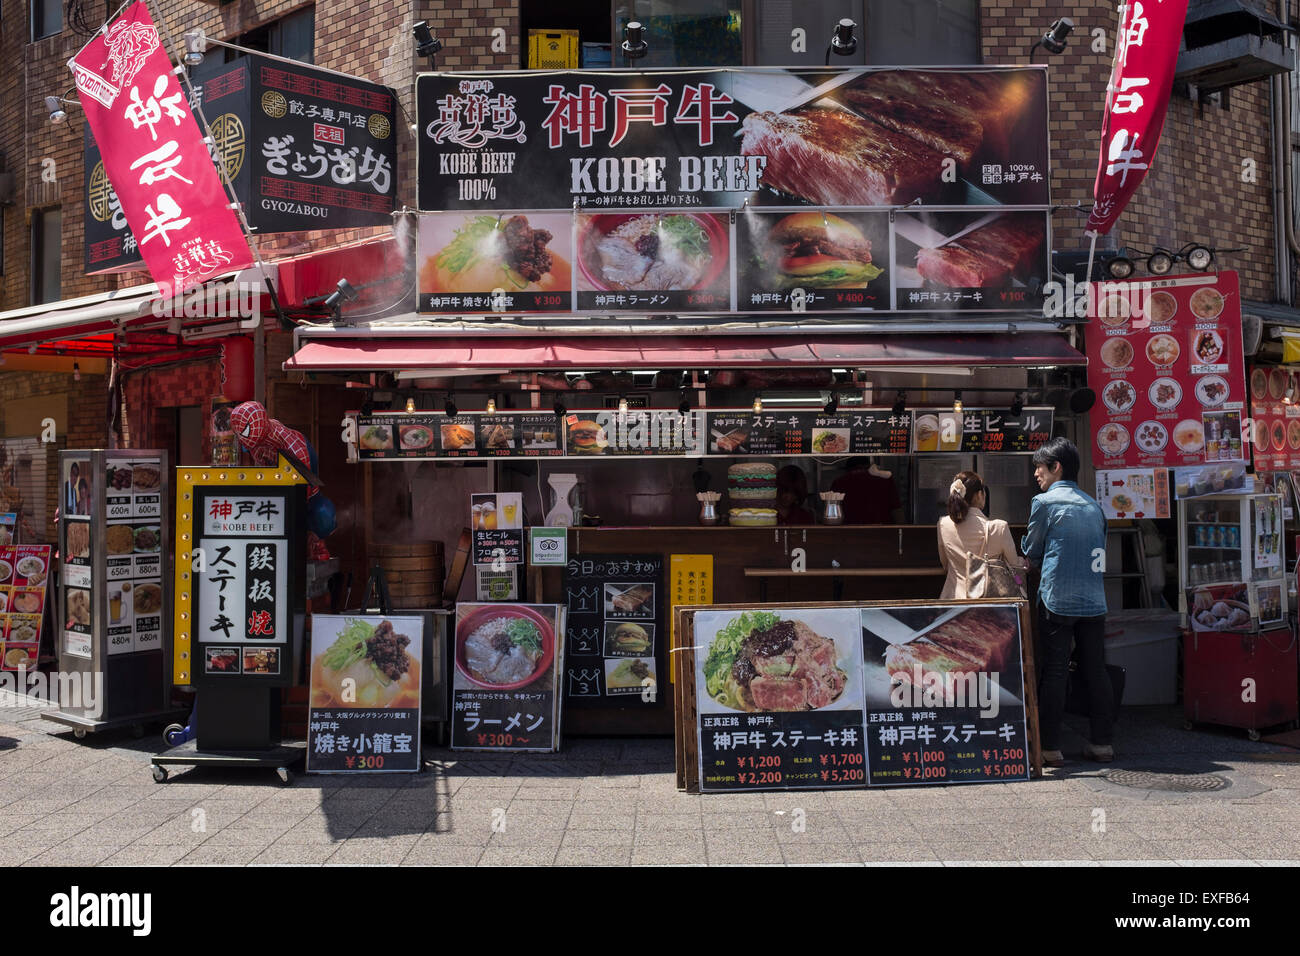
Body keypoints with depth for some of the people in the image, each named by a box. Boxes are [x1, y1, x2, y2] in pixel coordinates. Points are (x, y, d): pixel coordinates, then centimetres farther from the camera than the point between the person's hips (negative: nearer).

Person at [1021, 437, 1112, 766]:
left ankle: (1050, 747, 0)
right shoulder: (1093, 505, 11)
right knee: (1096, 670, 10)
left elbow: (1031, 551, 3)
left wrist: (1038, 564, 26)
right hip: (1093, 600, 5)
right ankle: (1102, 742, 15)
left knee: (1053, 672, -2)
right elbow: (1099, 552, 18)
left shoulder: (1045, 501, -4)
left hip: (1057, 600, -5)